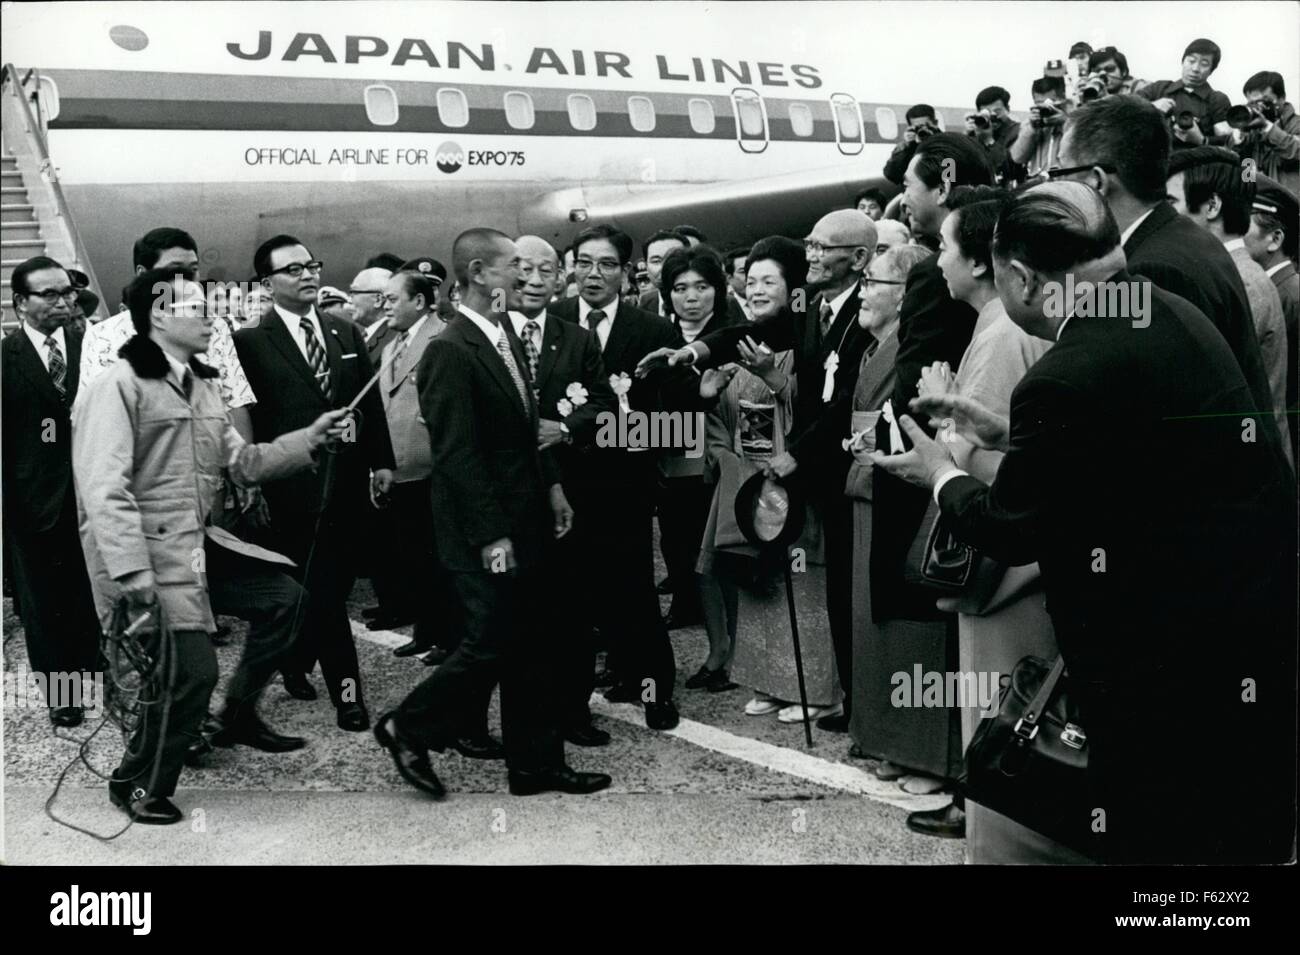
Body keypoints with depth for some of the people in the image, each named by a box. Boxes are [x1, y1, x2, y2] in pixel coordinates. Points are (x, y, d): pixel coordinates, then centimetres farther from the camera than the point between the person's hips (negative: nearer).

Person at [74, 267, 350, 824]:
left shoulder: (203, 384, 15)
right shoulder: (120, 386, -14)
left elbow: (242, 462, 14)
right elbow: (105, 488, -20)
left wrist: (310, 438, 2)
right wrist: (133, 573, -27)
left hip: (201, 540, 9)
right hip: (151, 552, -9)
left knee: (283, 598, 8)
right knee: (191, 670, -13)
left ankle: (239, 715, 25)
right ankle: (136, 784, 9)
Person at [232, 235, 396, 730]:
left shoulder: (348, 334, 11)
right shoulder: (251, 343, -5)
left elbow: (371, 402, 13)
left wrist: (381, 461, 8)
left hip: (348, 481, 5)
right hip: (295, 485, -5)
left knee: (335, 582, 12)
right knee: (318, 588, -2)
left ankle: (295, 662, 33)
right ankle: (346, 690, 5)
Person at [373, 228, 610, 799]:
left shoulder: (506, 341, 11)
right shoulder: (450, 352, -17)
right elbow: (456, 455, -20)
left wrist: (551, 486, 12)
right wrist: (490, 536, -21)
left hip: (522, 525, 9)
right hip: (483, 538, -9)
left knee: (527, 649, 13)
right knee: (491, 644, -2)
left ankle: (537, 765, 22)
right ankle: (409, 730, 18)